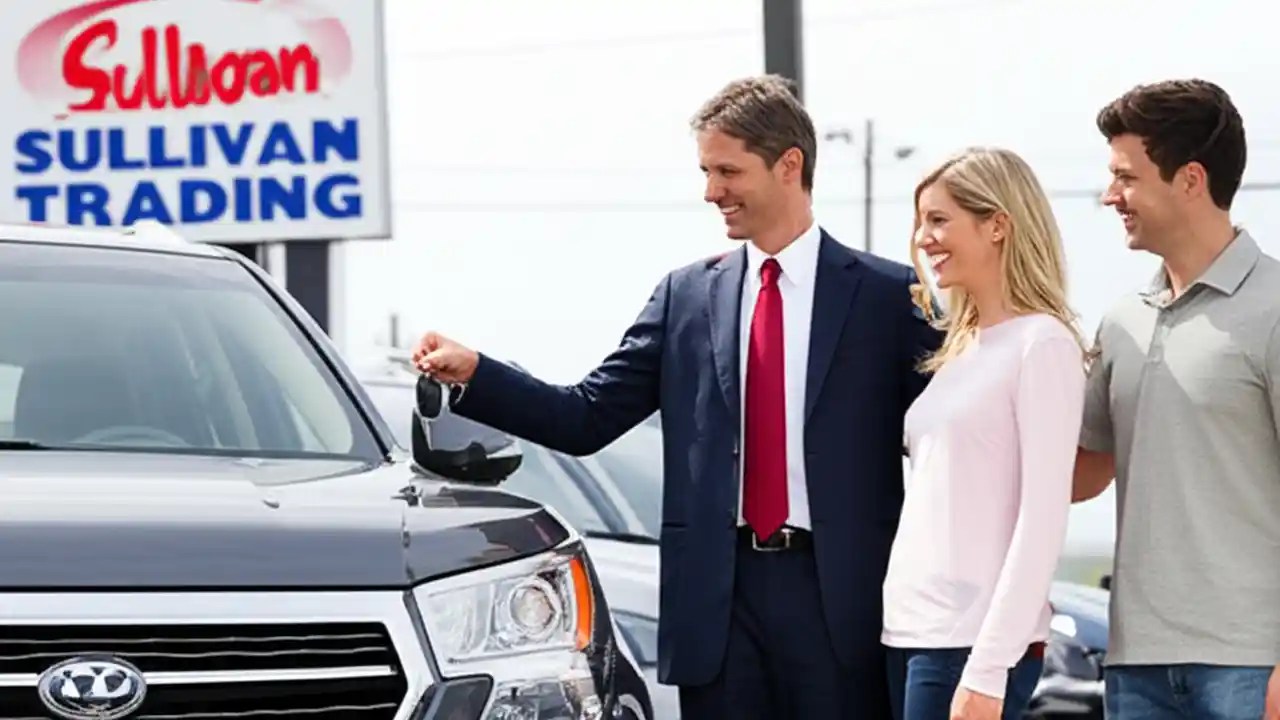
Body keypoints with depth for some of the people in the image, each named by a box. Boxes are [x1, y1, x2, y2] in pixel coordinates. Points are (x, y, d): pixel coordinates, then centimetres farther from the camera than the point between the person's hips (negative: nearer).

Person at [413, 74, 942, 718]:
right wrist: (474, 373, -6)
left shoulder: (885, 295, 1)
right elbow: (588, 417, 7)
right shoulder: (687, 296, 11)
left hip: (840, 593, -3)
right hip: (720, 593, 3)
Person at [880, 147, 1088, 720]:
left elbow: (1042, 521, -14)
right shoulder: (960, 347, 16)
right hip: (910, 629, 8)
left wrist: (988, 671, -19)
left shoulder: (1042, 344, -8)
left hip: (974, 641, -8)